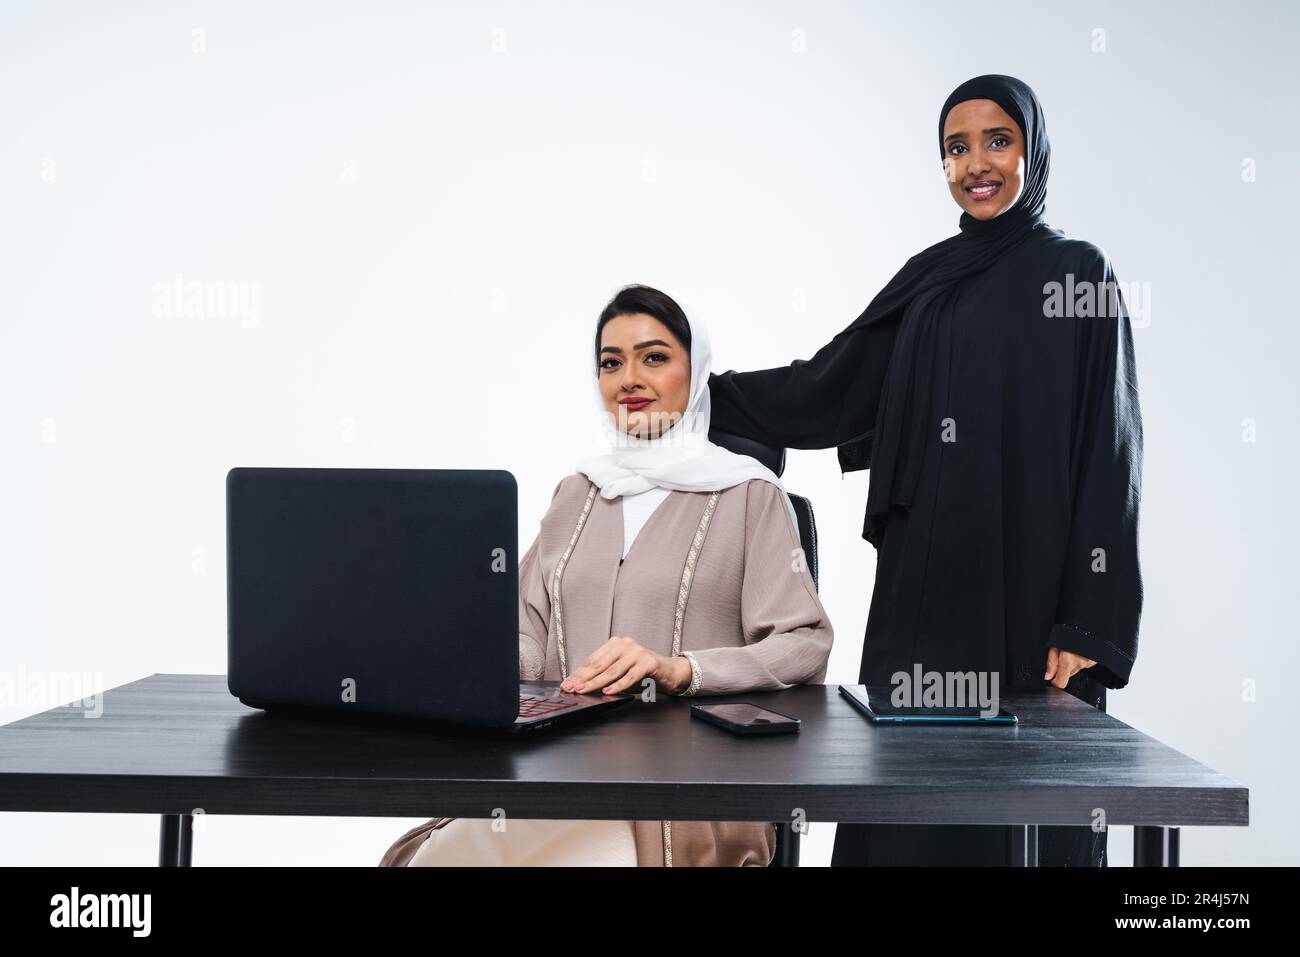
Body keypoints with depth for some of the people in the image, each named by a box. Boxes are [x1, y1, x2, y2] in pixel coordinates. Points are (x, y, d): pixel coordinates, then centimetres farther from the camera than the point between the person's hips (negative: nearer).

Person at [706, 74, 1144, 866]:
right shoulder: (928, 277, 13)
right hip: (921, 582, 5)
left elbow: (1109, 454, -8)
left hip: (1029, 585, -4)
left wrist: (1089, 623, -14)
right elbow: (827, 389, 10)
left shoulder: (1079, 274, -2)